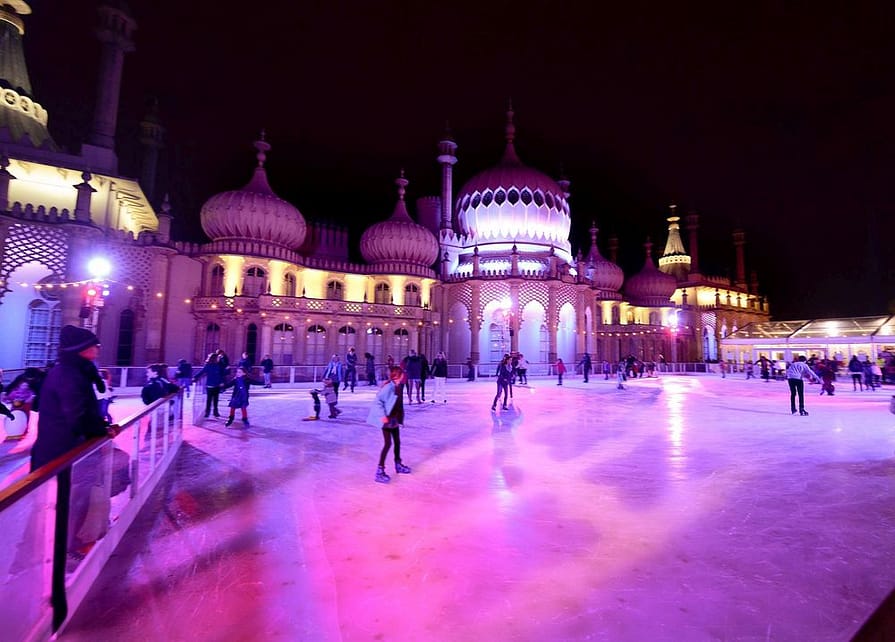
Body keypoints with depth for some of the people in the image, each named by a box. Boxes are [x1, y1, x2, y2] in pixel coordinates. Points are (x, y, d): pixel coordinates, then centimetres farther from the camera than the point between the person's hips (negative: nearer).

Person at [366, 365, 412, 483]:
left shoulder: (399, 387, 3)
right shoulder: (389, 387, -23)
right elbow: (378, 401, -25)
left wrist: (399, 417, 10)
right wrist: (383, 416, -29)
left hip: (394, 419, 9)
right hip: (386, 420, -9)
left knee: (397, 442, 18)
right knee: (388, 443, -9)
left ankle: (398, 465, 36)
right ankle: (380, 471, 0)